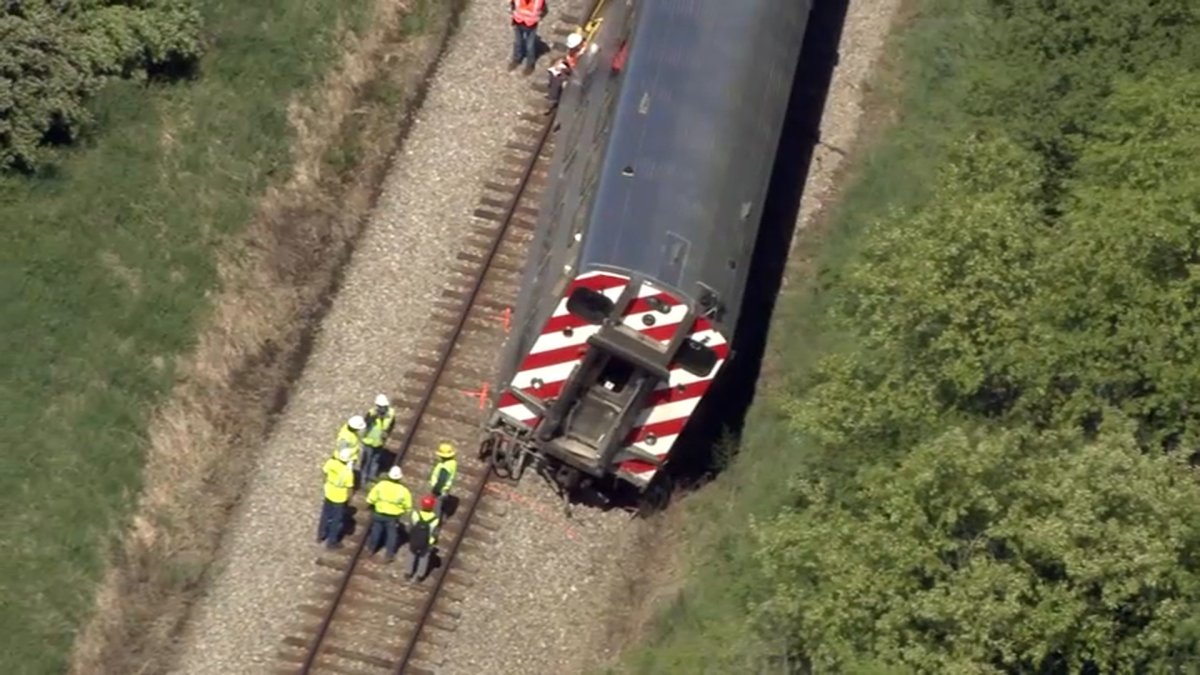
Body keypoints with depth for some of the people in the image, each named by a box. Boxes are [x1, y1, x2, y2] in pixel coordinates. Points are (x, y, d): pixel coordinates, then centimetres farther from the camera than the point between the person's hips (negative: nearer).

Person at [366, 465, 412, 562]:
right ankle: (389, 555, 26)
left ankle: (371, 549, 38)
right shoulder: (403, 491, -19)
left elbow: (370, 499, -10)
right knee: (392, 535, 18)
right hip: (393, 517, -1)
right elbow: (408, 507, -7)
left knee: (376, 531, 22)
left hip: (379, 514, 1)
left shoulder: (381, 485, -18)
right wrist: (401, 510, 14)